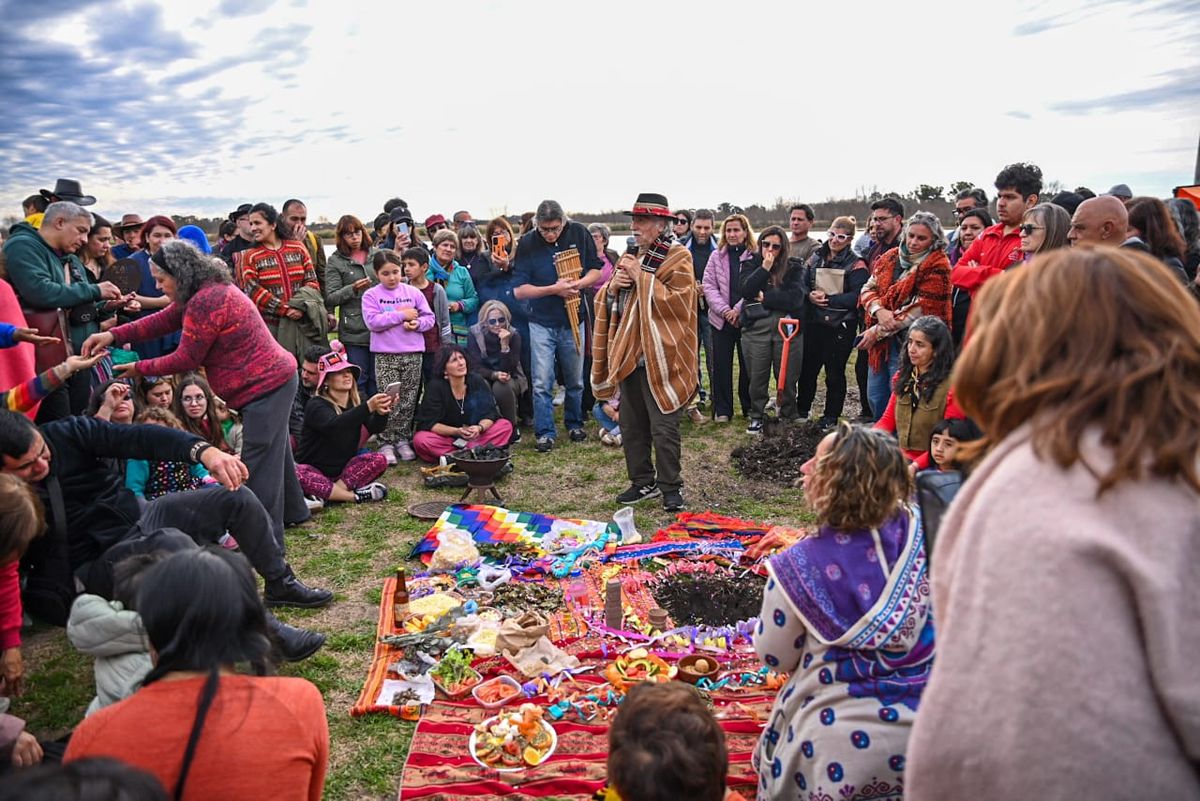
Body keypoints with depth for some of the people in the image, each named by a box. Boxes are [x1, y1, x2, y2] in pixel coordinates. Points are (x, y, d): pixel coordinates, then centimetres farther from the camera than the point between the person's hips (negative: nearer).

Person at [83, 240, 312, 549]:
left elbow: (186, 359, -15)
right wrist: (113, 335, 2)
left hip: (265, 385, -11)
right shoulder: (207, 290, 11)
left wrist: (139, 368, -2)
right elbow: (163, 320, 12)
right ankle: (293, 511, 38)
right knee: (274, 448, 22)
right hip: (275, 377, 11)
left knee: (259, 459, -8)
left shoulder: (206, 301, -22)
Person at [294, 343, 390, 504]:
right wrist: (368, 407, -46)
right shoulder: (317, 404, -12)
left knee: (379, 460, -20)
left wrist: (380, 412, -39)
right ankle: (355, 496, -27)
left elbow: (374, 428, -16)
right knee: (296, 473, -35)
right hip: (314, 470, -4)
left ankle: (326, 494, -26)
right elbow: (334, 426, -34)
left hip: (343, 470, 4)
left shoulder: (355, 403, 2)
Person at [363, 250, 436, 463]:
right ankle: (386, 443, 3)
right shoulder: (371, 295, 0)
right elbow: (372, 322, -13)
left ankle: (403, 440, 19)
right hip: (385, 355, -3)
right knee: (389, 402, -5)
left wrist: (417, 323, -13)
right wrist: (402, 314, -13)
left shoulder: (413, 292, 7)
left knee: (408, 401, 8)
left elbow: (430, 317, 9)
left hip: (413, 354, 3)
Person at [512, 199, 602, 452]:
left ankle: (574, 423, 32)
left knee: (575, 380, 13)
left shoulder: (579, 234, -4)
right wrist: (554, 289, -22)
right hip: (541, 324, -2)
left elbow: (596, 270, 4)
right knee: (542, 383, -3)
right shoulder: (527, 243, -9)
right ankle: (545, 433, 7)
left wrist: (577, 284, -17)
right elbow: (519, 290, -11)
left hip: (573, 320, 2)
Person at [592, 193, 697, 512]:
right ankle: (643, 482, 25)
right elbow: (606, 302, 18)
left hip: (658, 357, -7)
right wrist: (614, 285, -4)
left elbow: (678, 301, -18)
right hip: (627, 353, 7)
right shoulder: (631, 256, 16)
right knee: (631, 424, 12)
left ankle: (670, 488, 9)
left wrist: (642, 277, -16)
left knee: (663, 427, -4)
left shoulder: (678, 258, -5)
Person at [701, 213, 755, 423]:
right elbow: (708, 286, 1)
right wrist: (724, 310, -11)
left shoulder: (755, 257, -3)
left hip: (747, 318, -2)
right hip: (721, 319, 2)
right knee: (721, 365, 5)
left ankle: (749, 407, 21)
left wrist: (738, 310, -16)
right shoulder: (716, 256, 7)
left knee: (747, 364, 7)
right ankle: (722, 409, 14)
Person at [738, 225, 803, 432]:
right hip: (756, 328, 1)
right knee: (757, 377, 5)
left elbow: (795, 298, -10)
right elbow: (745, 291, -9)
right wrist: (765, 268, -11)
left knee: (787, 377, 4)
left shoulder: (793, 269, 5)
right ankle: (756, 416, 21)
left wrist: (765, 297, -8)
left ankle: (788, 418, 20)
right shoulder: (751, 265, 9)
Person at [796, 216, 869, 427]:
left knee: (835, 373, 6)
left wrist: (828, 299, -17)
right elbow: (802, 283, 10)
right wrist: (810, 295, -11)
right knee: (807, 367, 12)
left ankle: (831, 417, 19)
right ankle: (801, 409, 29)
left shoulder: (856, 265, -7)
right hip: (813, 322, 4)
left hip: (840, 326, -4)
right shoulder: (816, 257, 9)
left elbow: (857, 297, -16)